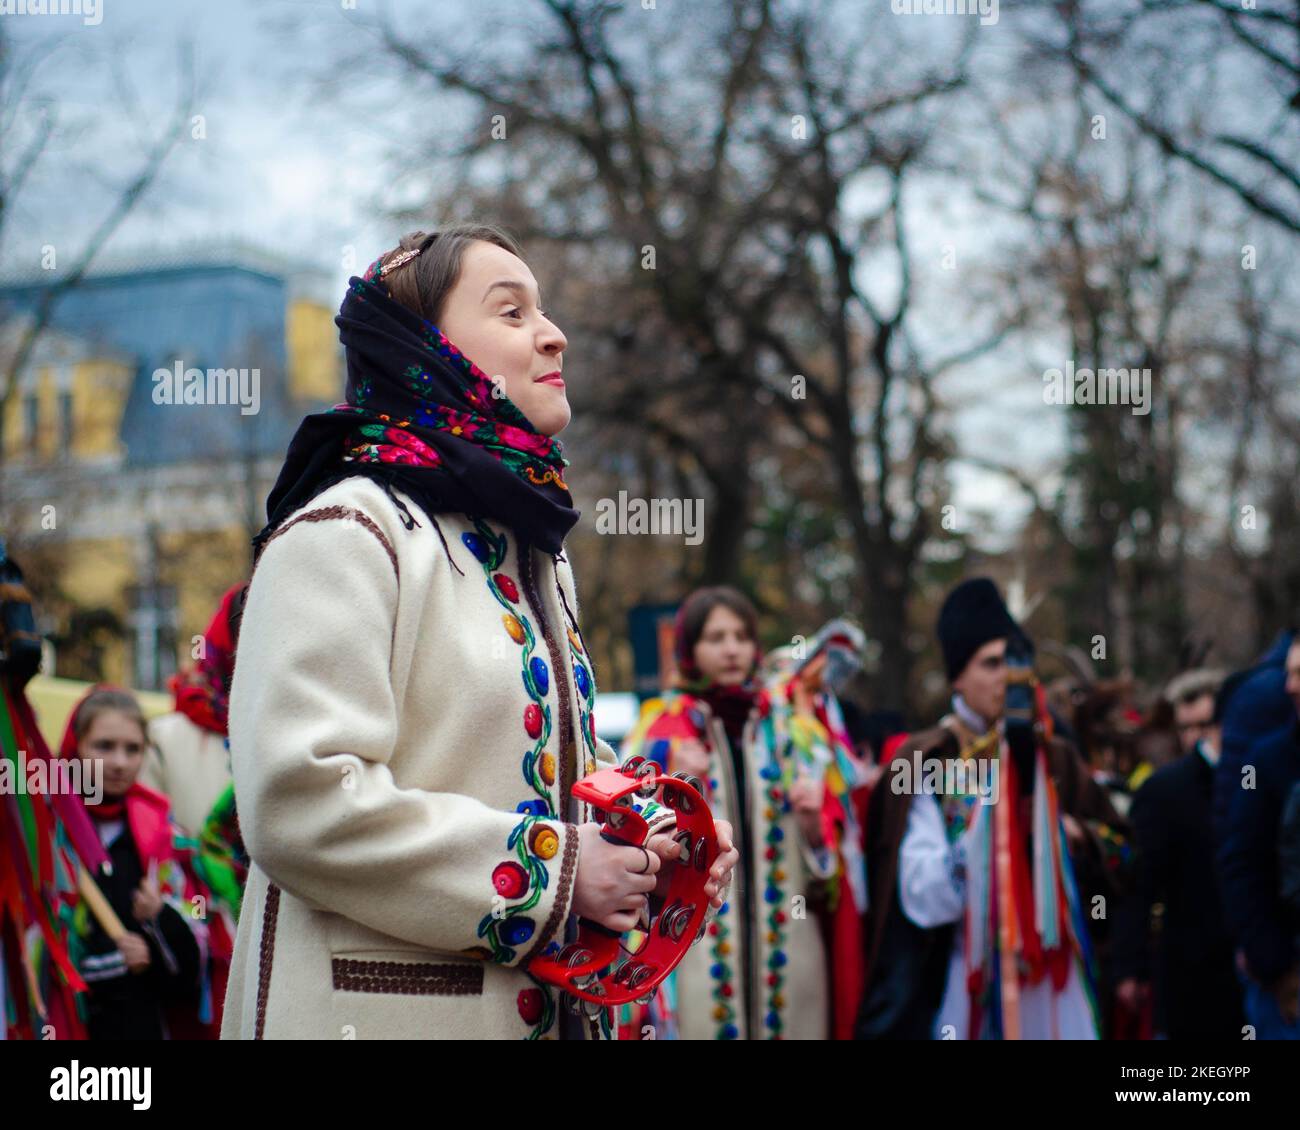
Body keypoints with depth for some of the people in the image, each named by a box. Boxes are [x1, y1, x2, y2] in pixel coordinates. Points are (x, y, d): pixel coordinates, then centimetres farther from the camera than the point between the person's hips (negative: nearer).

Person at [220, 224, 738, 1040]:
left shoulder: (534, 548, 14)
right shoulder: (346, 535, -14)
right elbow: (299, 799, -24)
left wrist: (654, 830, 4)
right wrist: (550, 868, -20)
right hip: (384, 1009, -8)